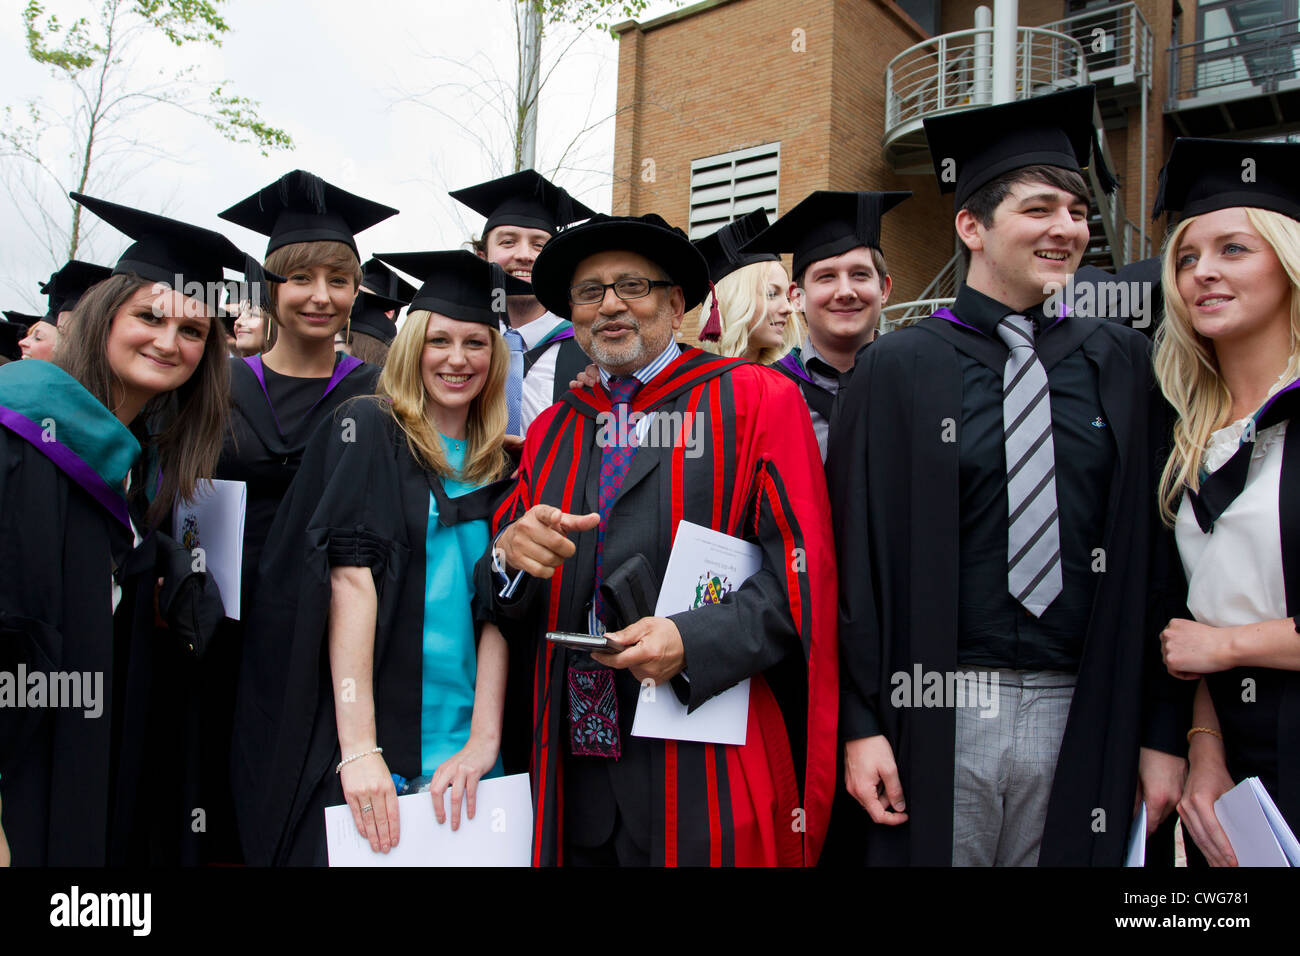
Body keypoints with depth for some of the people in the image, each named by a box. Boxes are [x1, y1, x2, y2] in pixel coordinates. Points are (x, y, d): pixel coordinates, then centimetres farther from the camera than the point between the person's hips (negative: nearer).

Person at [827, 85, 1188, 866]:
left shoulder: (1120, 364, 6)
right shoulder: (900, 369, -2)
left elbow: (1154, 550, 6)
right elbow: (858, 551, -5)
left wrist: (1163, 729, 3)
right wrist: (861, 723, -8)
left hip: (1082, 717, 3)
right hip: (941, 713, -2)